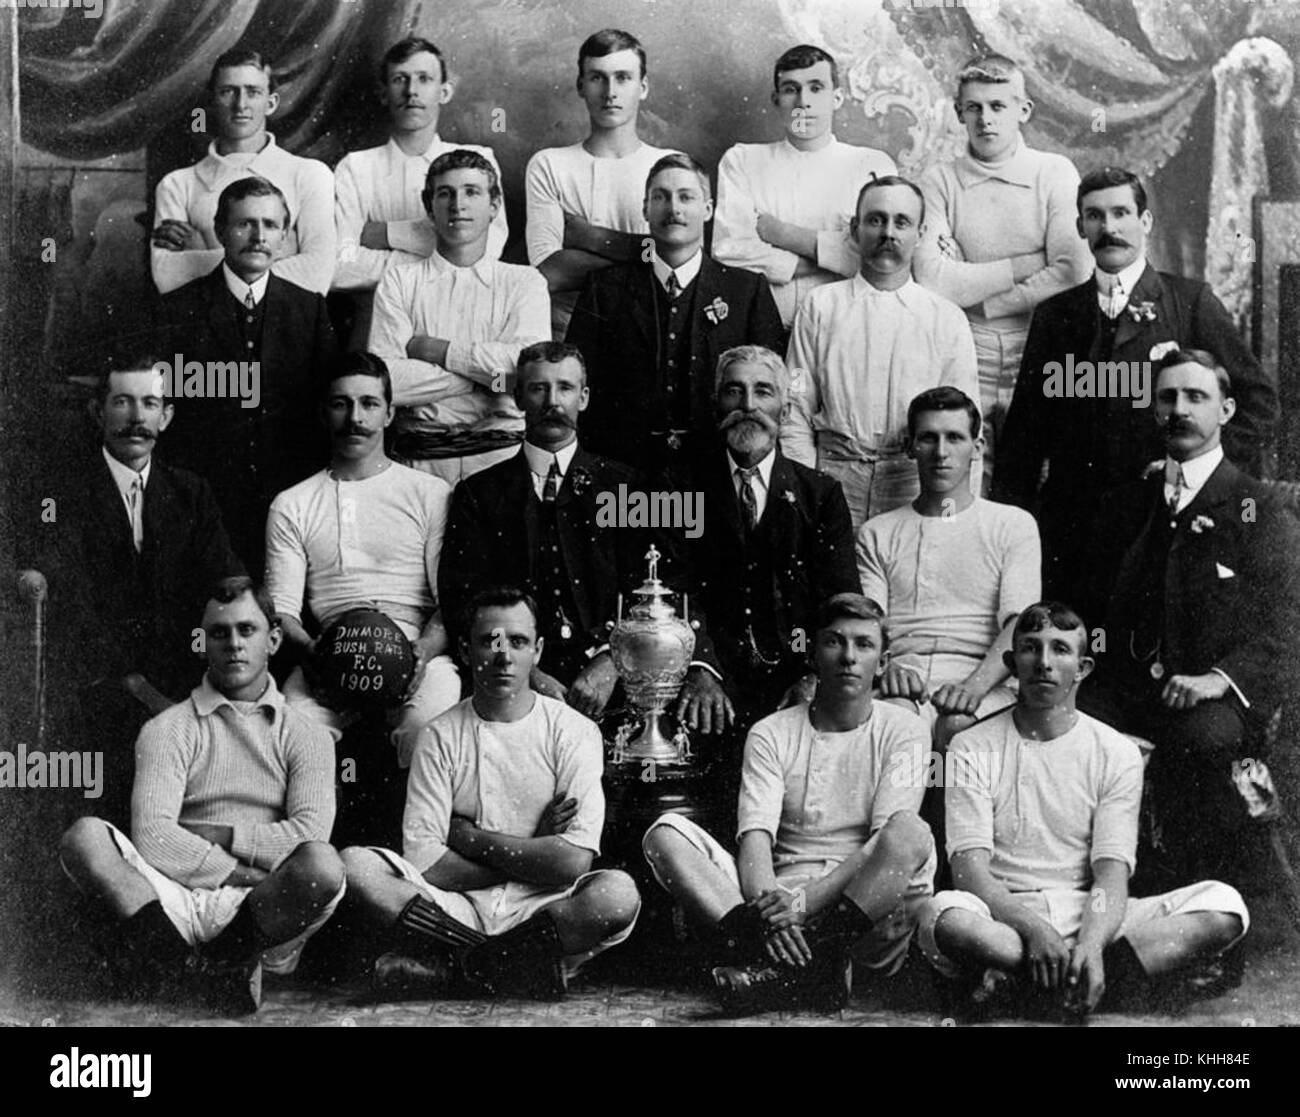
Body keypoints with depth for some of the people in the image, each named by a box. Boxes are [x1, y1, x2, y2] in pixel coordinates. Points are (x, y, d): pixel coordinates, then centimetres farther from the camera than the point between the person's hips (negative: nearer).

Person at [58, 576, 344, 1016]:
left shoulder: (305, 736, 14)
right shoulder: (169, 730, 12)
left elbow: (309, 838, -3)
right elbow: (152, 837, -4)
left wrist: (218, 834, -4)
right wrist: (246, 872, -9)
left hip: (266, 912, 0)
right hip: (178, 902, 0)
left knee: (324, 867, -33)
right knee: (85, 836, -23)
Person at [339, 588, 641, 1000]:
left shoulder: (574, 731, 1)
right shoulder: (441, 736, 5)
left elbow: (574, 862, -12)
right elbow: (423, 863, -7)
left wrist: (470, 838, -7)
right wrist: (532, 855, -7)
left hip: (543, 907, -1)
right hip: (460, 909, 1)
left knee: (619, 893, -33)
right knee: (354, 864, -22)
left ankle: (448, 964, -20)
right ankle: (522, 962, -20)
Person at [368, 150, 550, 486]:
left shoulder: (523, 282, 12)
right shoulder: (398, 282, 11)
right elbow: (384, 381, -2)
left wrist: (433, 349, -2)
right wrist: (491, 374, -4)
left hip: (503, 455, 0)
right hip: (422, 456, 0)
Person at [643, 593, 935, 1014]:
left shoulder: (901, 729, 6)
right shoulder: (771, 734, 11)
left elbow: (895, 839, -9)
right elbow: (755, 837, -3)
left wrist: (804, 901, -23)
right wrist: (766, 907, -27)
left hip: (865, 896, -2)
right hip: (781, 893, 2)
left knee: (912, 833, -32)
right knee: (667, 832, -18)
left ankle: (778, 970, -35)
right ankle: (808, 972, -35)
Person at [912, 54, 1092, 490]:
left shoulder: (1056, 173, 3)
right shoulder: (938, 181, 3)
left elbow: (1075, 270, -9)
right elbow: (931, 279, -9)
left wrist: (981, 303, -7)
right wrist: (1023, 266, -8)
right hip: (963, 363, 0)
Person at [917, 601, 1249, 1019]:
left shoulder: (1116, 753, 7)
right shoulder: (973, 748, 3)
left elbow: (1111, 875, -4)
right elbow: (969, 871, -8)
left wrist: (1091, 944, -26)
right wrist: (1033, 929, -27)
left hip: (1090, 918, 3)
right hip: (1003, 918, -3)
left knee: (1224, 906, -20)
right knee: (947, 916, -37)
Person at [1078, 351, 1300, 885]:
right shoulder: (1126, 503, 21)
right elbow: (1098, 592, 26)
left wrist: (1220, 678, -19)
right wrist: (1088, 642, 3)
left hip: (1220, 699, -4)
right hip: (1126, 689, 4)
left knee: (1203, 738, -37)